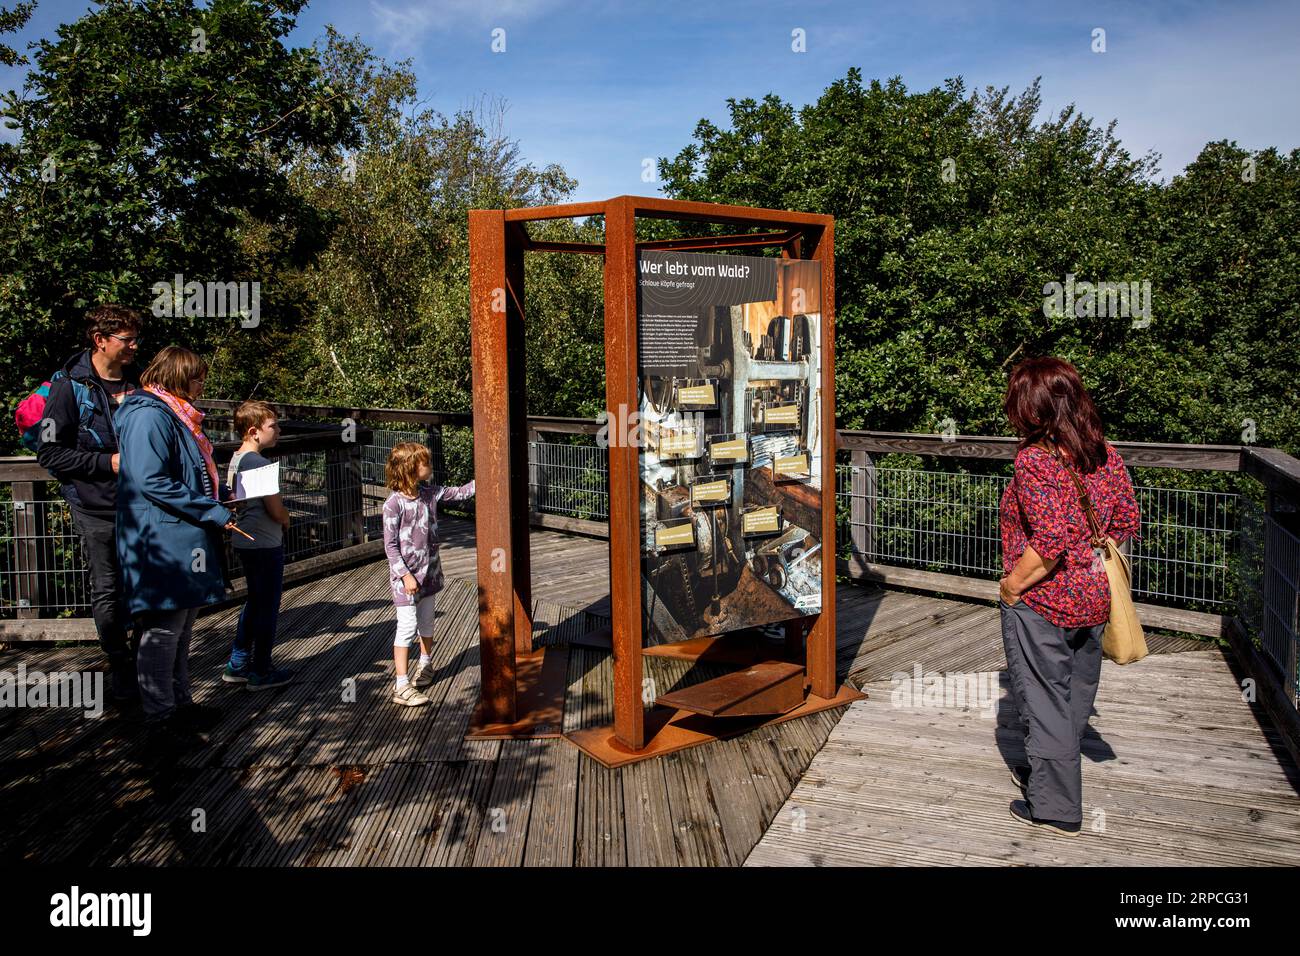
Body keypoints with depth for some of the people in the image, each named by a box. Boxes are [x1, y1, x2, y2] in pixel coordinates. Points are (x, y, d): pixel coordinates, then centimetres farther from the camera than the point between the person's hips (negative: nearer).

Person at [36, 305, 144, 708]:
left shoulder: (138, 384, 8)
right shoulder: (70, 387, -8)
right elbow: (50, 453, -10)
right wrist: (108, 462, -18)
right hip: (98, 509, -4)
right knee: (108, 595, 5)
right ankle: (122, 677, 18)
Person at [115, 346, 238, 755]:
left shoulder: (175, 415, 18)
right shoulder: (149, 416, -15)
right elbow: (151, 481, -24)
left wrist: (219, 496, 11)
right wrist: (214, 512, -21)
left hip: (186, 543, 11)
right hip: (163, 544, -11)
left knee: (181, 630, 18)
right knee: (162, 633, -2)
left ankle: (180, 704, 30)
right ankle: (160, 722, 7)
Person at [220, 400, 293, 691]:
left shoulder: (235, 459, 9)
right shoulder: (258, 463, -20)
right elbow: (276, 510, -22)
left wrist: (279, 519, 7)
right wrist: (286, 521, 1)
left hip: (245, 541, 9)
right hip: (266, 544, -9)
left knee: (254, 602, 20)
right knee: (268, 607, 3)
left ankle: (236, 665, 26)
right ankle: (261, 672, 12)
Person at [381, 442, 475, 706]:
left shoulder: (430, 493, 0)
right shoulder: (394, 504, -18)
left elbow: (460, 493, 9)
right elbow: (390, 545, -16)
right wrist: (406, 575, -18)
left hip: (428, 570, 7)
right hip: (406, 575, -6)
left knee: (426, 622, 19)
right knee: (407, 627, -7)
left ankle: (425, 666, 40)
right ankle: (402, 687, -1)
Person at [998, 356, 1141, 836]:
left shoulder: (1034, 460, -22)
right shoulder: (1105, 454, 1)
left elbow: (1051, 539, -29)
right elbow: (1128, 521, 7)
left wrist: (1011, 586, -17)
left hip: (1042, 603, -7)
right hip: (1094, 598, 8)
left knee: (1045, 703, 7)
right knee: (1076, 696, 22)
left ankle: (1055, 807, 19)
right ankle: (1047, 772, 42)